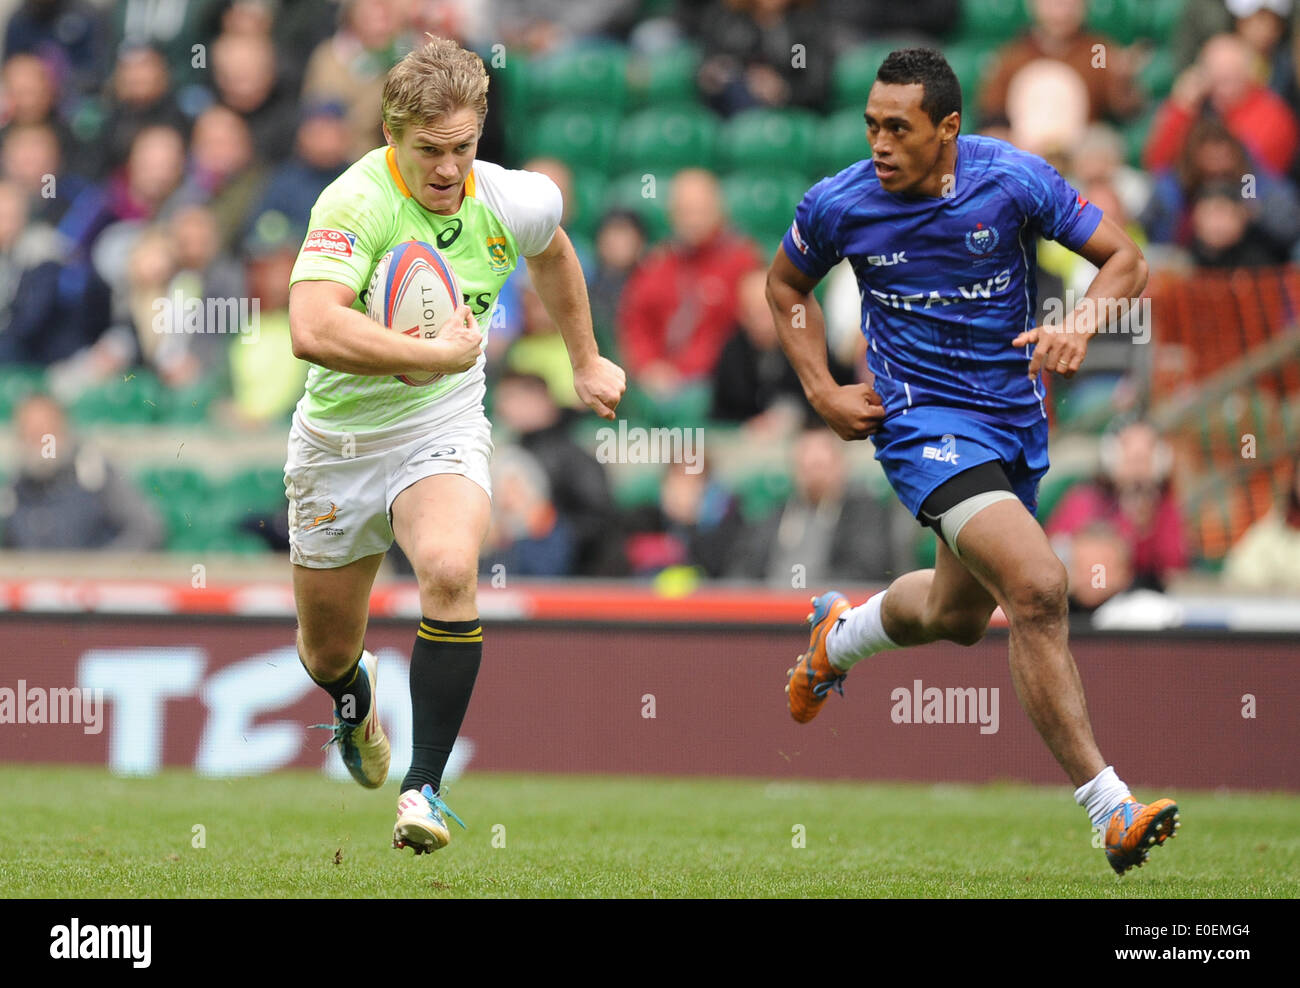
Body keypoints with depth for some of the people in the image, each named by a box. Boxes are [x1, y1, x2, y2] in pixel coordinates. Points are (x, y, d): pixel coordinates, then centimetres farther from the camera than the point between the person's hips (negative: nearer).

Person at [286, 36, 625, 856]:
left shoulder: (514, 203, -10)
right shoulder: (358, 202, -25)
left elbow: (553, 254, 18)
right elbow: (313, 331, -40)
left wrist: (587, 363, 26)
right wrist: (442, 353, -34)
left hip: (442, 429, 1)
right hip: (340, 440, -1)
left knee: (450, 571, -31)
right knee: (327, 650, 13)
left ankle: (426, 786, -22)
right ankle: (356, 697, 54)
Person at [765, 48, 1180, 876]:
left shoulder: (1015, 179, -12)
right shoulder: (839, 205, -11)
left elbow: (1126, 260, -5)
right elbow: (787, 286, 10)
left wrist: (1080, 325, -25)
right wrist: (823, 392, 0)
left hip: (1016, 415, 4)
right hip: (922, 418, -4)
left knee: (959, 616, 20)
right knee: (1039, 588, -24)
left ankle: (841, 633, 55)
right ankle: (1109, 808, -20)